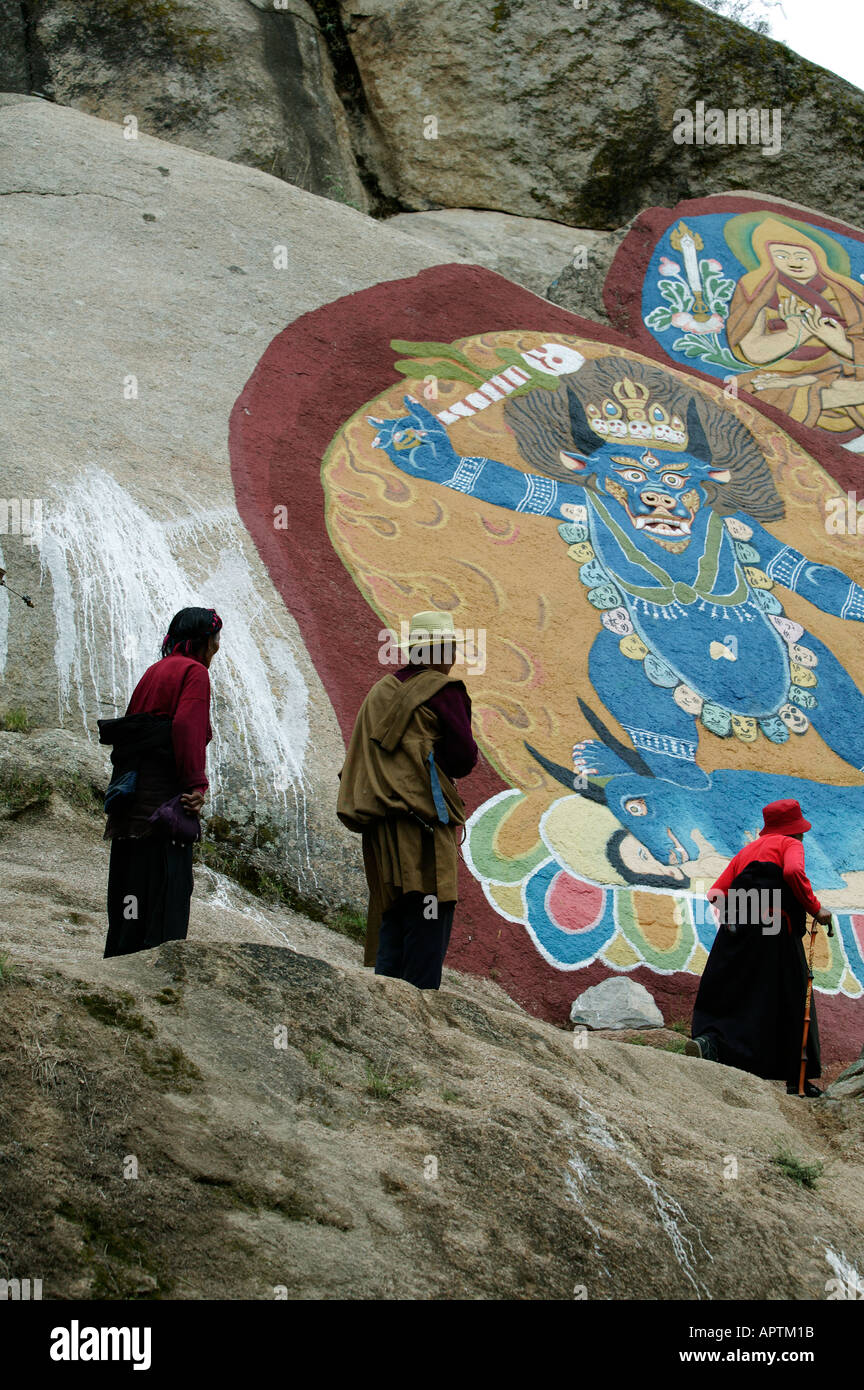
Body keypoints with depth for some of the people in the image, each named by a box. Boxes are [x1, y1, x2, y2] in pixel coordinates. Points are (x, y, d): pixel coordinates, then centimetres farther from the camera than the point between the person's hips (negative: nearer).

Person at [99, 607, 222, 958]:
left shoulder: (154, 671, 21)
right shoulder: (194, 672, -3)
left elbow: (130, 725, 18)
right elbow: (187, 726, -17)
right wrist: (196, 784, -15)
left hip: (133, 794, 8)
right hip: (165, 794, -8)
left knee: (132, 886, 10)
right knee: (166, 886, -9)